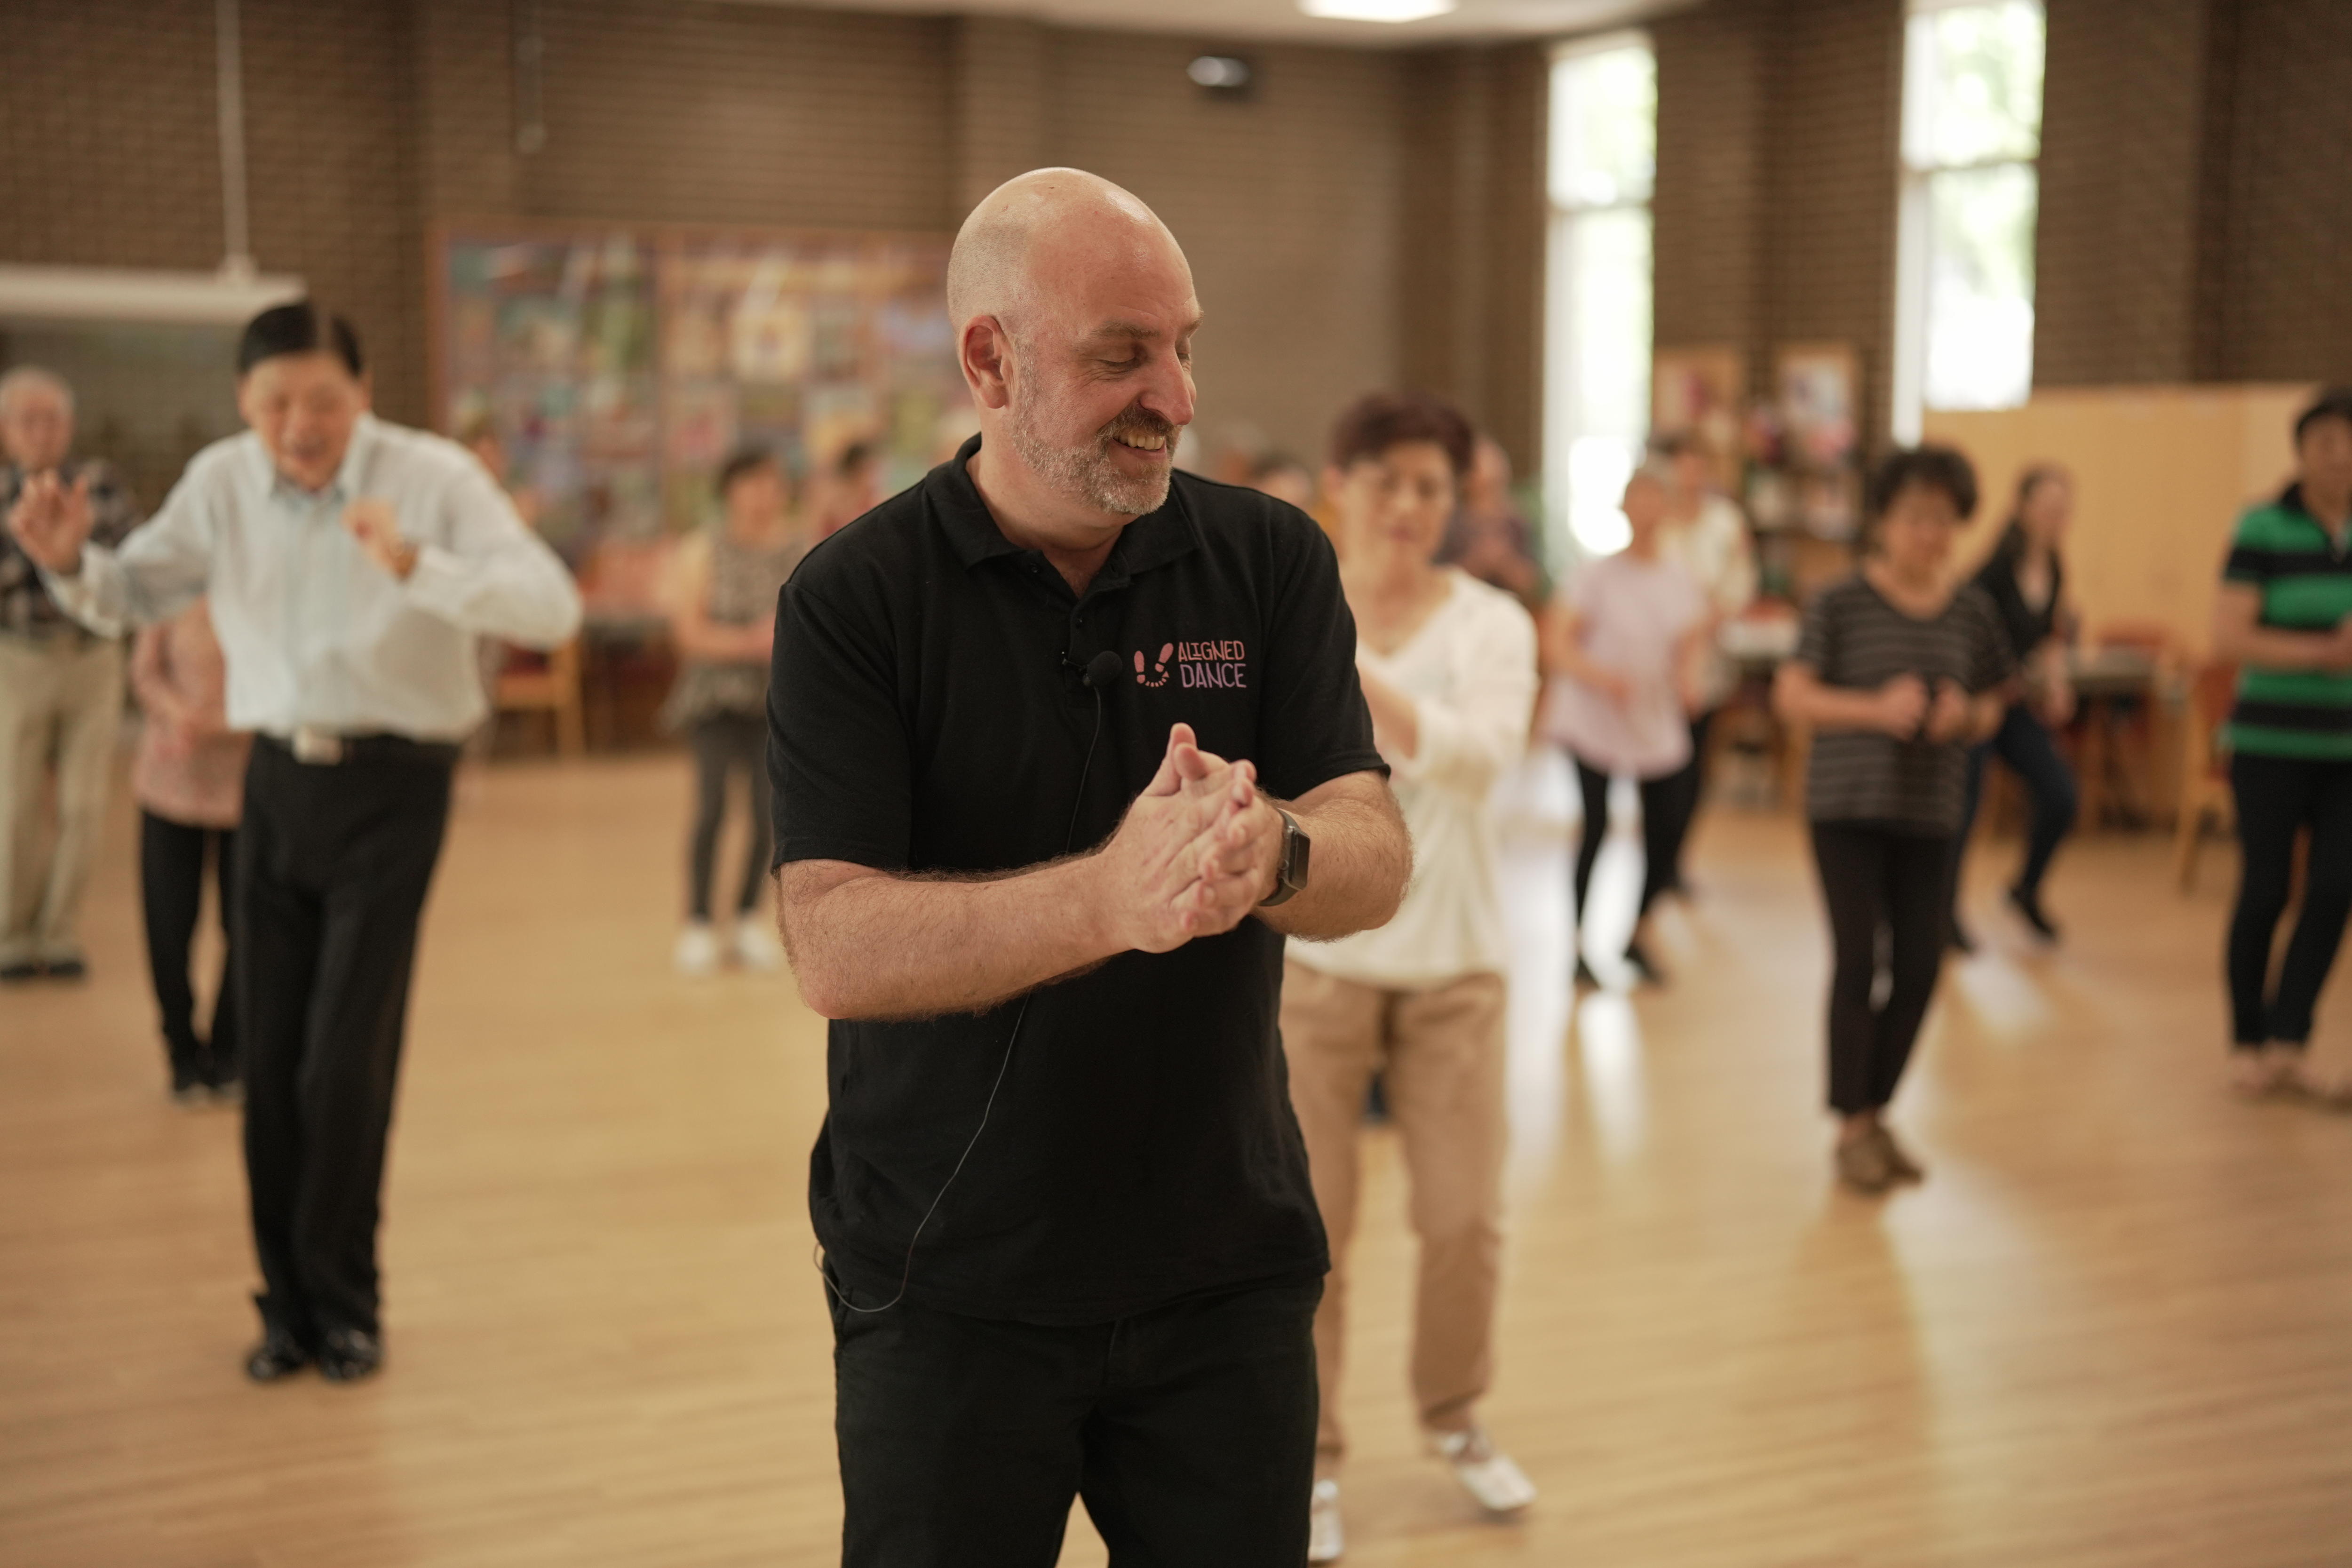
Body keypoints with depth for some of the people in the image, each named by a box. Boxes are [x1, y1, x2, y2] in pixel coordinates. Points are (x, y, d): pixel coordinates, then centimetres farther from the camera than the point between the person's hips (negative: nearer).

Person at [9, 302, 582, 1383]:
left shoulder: (433, 476, -12)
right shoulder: (222, 483, 1)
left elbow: (552, 607, -23)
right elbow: (131, 599, 14)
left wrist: (416, 565, -36)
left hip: (391, 782, -4)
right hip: (278, 778, 4)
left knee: (345, 1065, -4)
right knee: (270, 1060, 7)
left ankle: (344, 1306, 17)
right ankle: (289, 1304, 24)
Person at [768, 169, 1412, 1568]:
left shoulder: (1272, 560, -1)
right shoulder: (853, 598, -9)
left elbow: (1376, 862, -9)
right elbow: (835, 948, -19)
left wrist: (1267, 852, -33)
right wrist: (1111, 896, -35)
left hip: (1229, 1273, 2)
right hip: (950, 1284, -2)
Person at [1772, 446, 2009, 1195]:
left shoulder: (1972, 611, 5)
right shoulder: (1842, 602, -6)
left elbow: (1991, 709, 13)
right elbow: (1792, 695, -8)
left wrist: (1965, 715, -10)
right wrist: (1876, 709, -21)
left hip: (1928, 812, 4)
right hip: (1848, 805, -4)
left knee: (1920, 966, 4)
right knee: (1859, 958, -6)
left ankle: (1876, 1111, 23)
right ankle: (1852, 1128, 6)